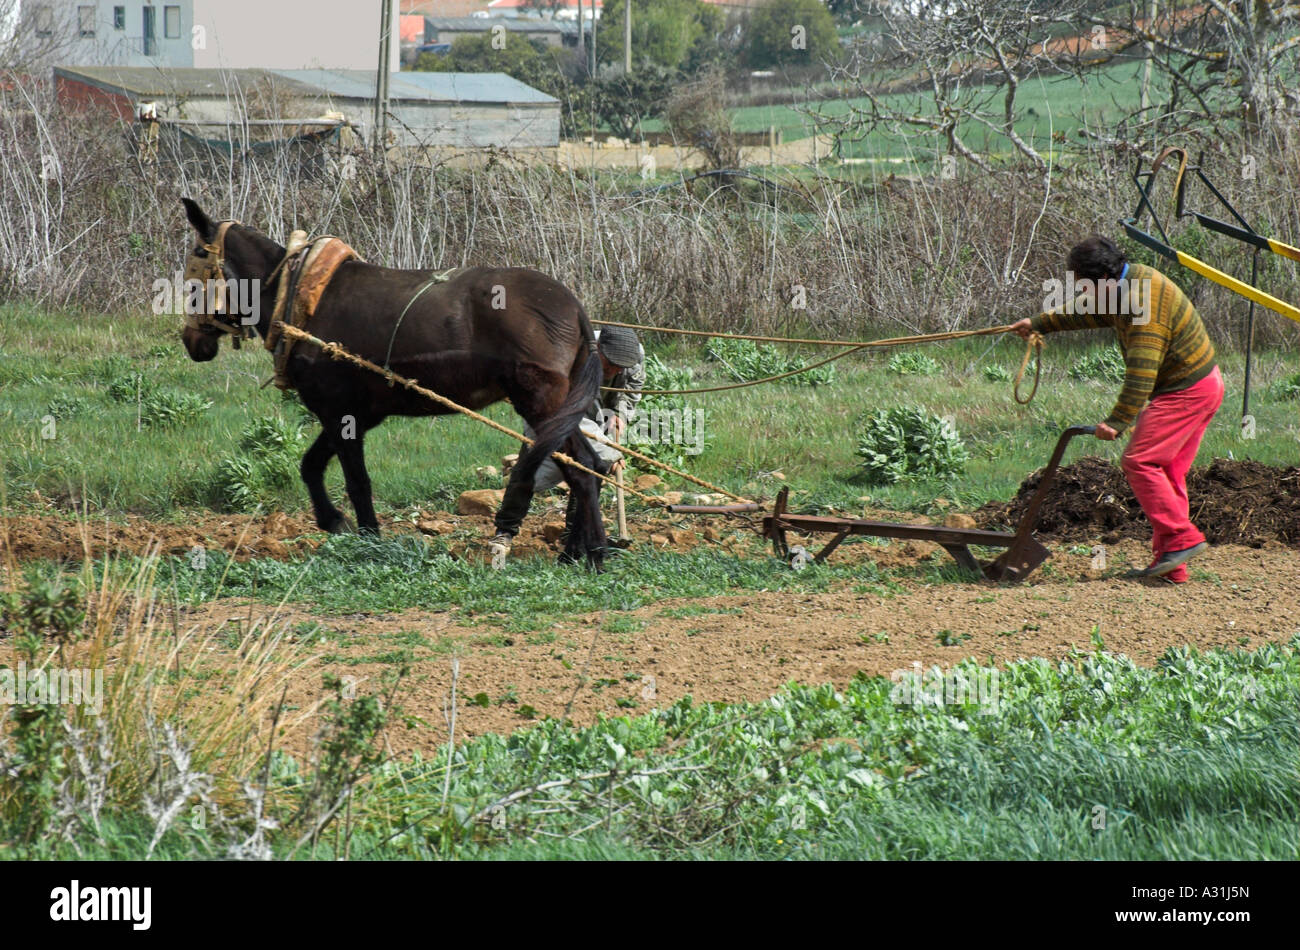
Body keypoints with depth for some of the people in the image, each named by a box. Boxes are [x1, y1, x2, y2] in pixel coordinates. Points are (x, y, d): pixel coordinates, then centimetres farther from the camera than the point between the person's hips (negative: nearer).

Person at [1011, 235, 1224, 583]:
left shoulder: (1144, 302, -25)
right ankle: (1170, 566, 8)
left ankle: (1181, 538, -15)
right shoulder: (1126, 283, 7)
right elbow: (1086, 312, 27)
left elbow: (1142, 373, -30)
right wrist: (1039, 324, 37)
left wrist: (1117, 421, -32)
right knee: (1166, 471, 9)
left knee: (1140, 460, -14)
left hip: (1186, 392, -10)